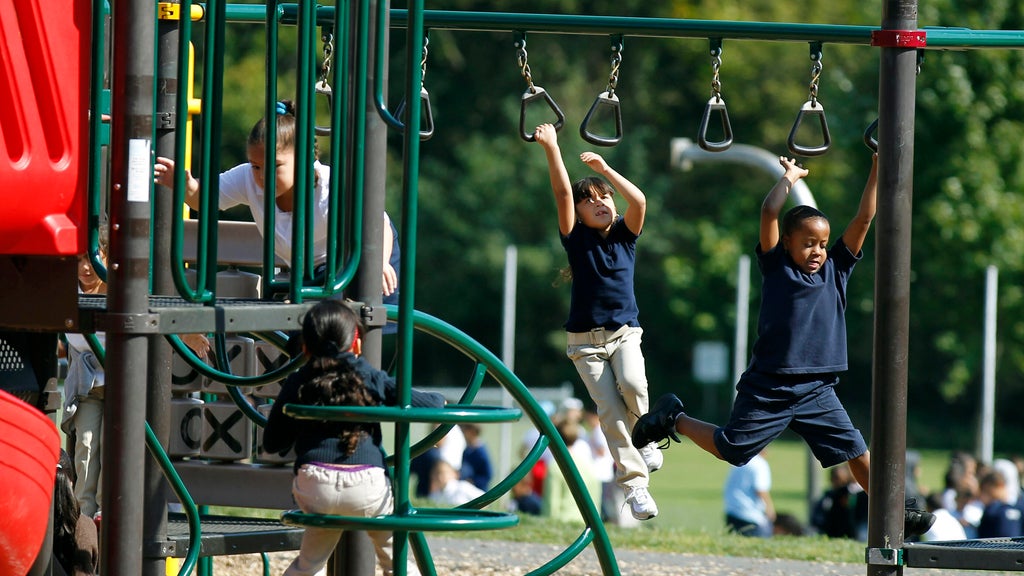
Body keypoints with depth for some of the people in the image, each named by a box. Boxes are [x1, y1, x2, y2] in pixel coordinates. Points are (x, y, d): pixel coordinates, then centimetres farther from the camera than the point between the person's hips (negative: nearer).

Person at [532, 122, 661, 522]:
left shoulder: (625, 234, 5)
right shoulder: (576, 238, 1)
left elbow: (639, 202, -13)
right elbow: (563, 194, -11)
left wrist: (604, 169, -15)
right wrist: (551, 149, -22)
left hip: (624, 333, 0)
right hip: (585, 340, 0)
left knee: (632, 384, -28)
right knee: (609, 408, -13)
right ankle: (634, 483, -11)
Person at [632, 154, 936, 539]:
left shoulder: (835, 270, 9)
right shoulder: (777, 267, -1)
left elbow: (863, 219, 4)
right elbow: (769, 213, -12)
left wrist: (876, 169, -2)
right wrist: (791, 176, -2)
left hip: (816, 390, 4)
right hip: (769, 387, -4)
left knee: (856, 451, -1)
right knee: (730, 448, 2)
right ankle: (674, 420, 24)